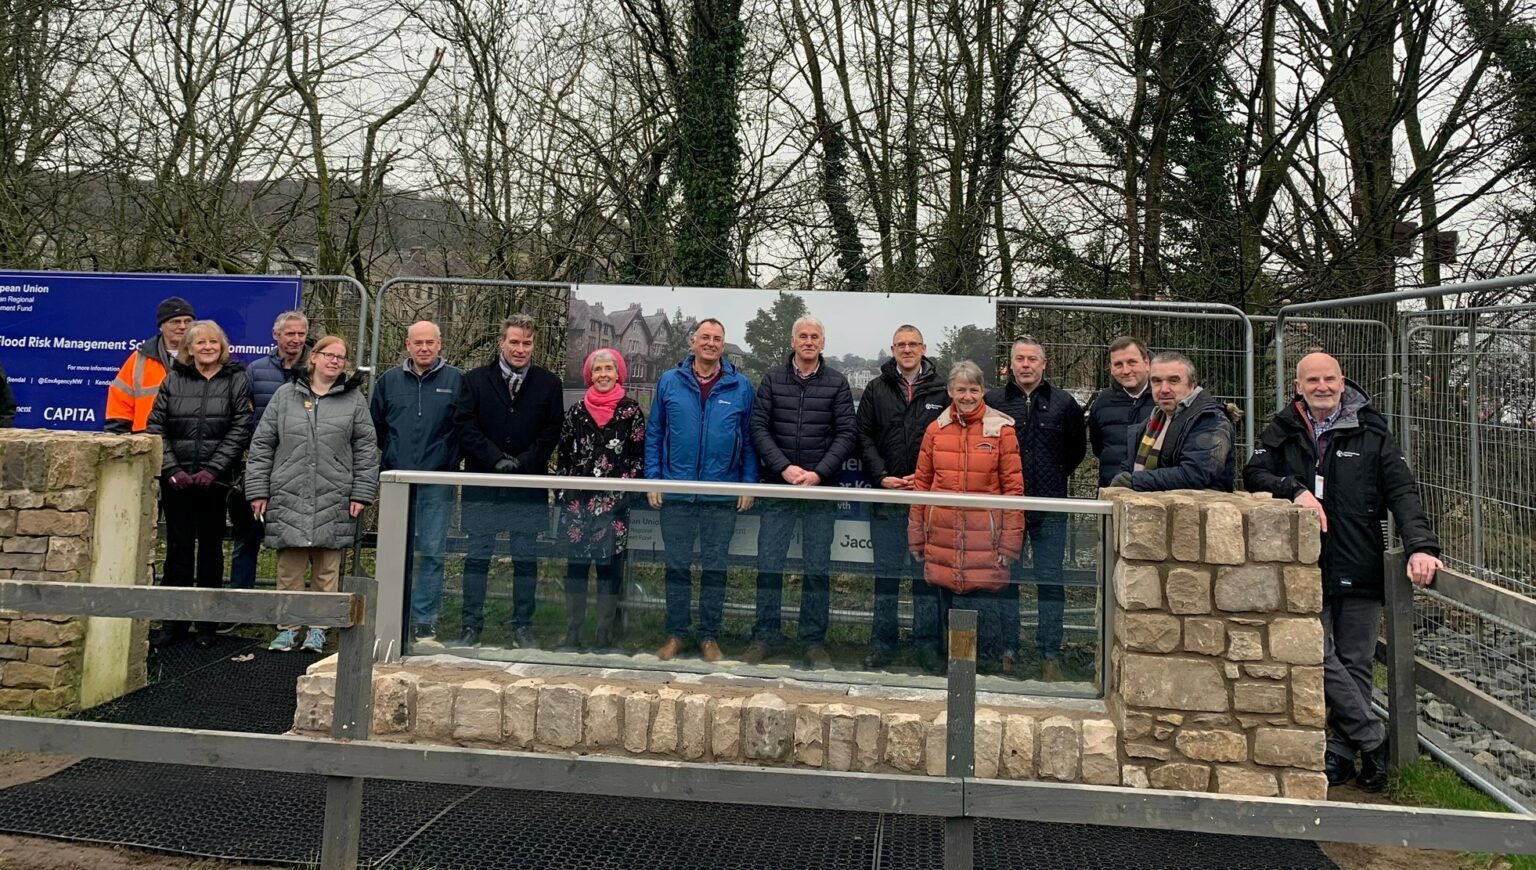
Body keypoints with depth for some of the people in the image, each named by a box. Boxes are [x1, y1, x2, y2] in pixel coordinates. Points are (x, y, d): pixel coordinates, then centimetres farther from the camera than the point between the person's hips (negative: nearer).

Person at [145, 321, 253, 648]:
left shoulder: (237, 379, 3)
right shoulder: (174, 379, 8)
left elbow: (240, 429, -4)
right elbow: (155, 427, 5)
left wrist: (212, 470, -12)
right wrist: (172, 470, -6)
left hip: (216, 479, -1)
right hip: (176, 479, 2)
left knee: (211, 546, 5)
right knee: (178, 545, 5)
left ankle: (207, 621, 12)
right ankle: (173, 619, 13)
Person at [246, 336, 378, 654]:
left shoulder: (354, 399, 7)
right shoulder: (285, 395, 8)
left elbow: (366, 449, 5)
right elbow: (262, 444, 9)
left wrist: (361, 493, -1)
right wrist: (258, 490, 4)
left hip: (334, 502, 0)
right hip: (288, 498, 1)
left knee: (327, 570, 5)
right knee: (289, 568, 5)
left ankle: (319, 627, 17)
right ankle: (288, 626, 17)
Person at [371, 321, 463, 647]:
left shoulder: (457, 380, 0)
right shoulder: (389, 381, 9)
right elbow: (375, 426, 17)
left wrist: (450, 460, 0)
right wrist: (389, 456, 13)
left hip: (438, 482, -3)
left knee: (432, 553, -1)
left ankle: (424, 622, 6)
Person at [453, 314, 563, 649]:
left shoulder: (548, 383, 5)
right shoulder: (475, 379, 4)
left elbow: (552, 431, 1)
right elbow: (464, 426, -2)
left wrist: (523, 462, -10)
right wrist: (496, 459, -12)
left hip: (529, 486, 0)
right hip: (482, 484, 0)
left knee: (526, 558, 6)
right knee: (477, 556, 5)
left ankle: (523, 626, 16)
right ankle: (472, 626, 14)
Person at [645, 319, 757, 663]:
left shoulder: (741, 387, 1)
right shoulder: (669, 382, 3)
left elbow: (749, 439, 5)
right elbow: (654, 434, 6)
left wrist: (749, 483, -1)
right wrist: (652, 479, 0)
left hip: (723, 494, 0)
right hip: (676, 492, 1)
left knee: (715, 568, 8)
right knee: (677, 567, 9)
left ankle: (709, 636, 20)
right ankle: (677, 632, 22)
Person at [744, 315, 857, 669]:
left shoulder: (837, 383, 4)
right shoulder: (773, 378, 5)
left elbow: (848, 433, -1)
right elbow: (759, 427, 0)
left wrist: (819, 473, -11)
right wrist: (784, 468, -11)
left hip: (822, 488, 0)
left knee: (817, 568, 5)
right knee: (769, 563, 4)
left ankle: (814, 640, 15)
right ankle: (765, 635, 16)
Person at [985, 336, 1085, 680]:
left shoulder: (1064, 403, 4)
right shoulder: (993, 400, 3)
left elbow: (1078, 448, 17)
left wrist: (1058, 475, 11)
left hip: (1050, 509, 0)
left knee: (1050, 582, 3)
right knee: (1005, 580, 7)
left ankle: (1050, 654, 12)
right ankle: (1007, 651, 17)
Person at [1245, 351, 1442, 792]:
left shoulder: (1371, 434, 4)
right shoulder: (1281, 433, 7)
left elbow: (1402, 491, -4)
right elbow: (1254, 474, -2)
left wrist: (1421, 545, -18)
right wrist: (1295, 490, -20)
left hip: (1360, 570, 0)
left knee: (1355, 665, 5)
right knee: (1320, 659, -5)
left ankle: (1339, 752, 16)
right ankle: (1373, 741, 10)